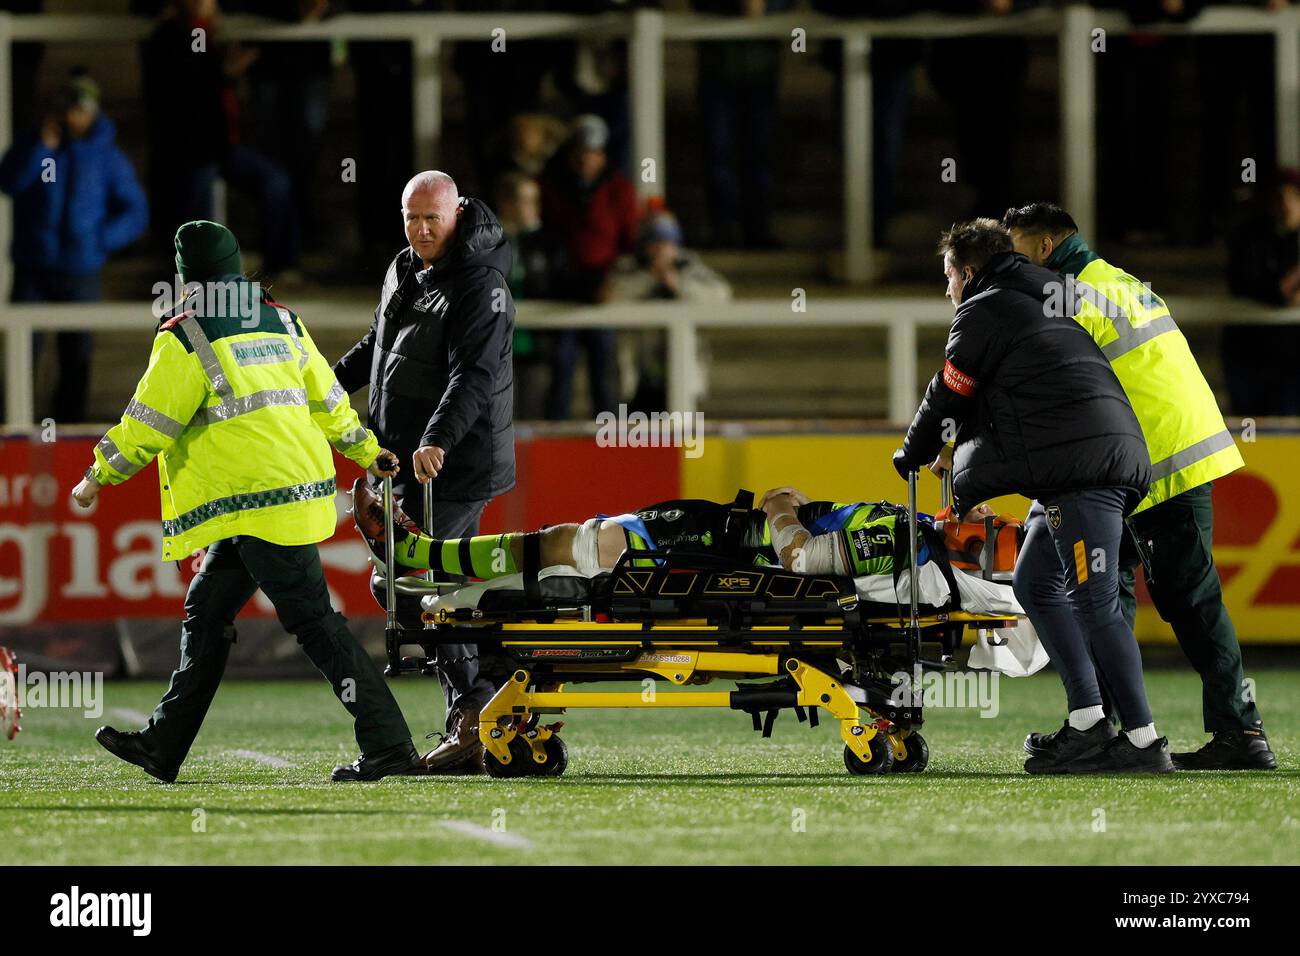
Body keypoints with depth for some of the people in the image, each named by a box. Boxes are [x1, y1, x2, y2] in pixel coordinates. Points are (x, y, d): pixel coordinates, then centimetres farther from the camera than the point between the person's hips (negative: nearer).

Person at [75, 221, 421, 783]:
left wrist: (99, 477, 8)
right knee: (206, 611, 15)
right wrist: (367, 452, 37)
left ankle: (388, 746, -12)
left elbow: (148, 425, -6)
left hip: (257, 502, -9)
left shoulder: (185, 339, -9)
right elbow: (328, 403, 22)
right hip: (301, 493, 9)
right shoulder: (281, 324, 14)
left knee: (313, 621, -8)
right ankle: (163, 747, 19)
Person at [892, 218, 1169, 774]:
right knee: (1034, 583, 14)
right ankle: (1087, 724, 8)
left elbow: (949, 396, 7)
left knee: (1092, 601, -12)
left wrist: (912, 455, 25)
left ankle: (1143, 742, -17)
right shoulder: (1046, 303, 30)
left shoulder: (984, 312, 2)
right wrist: (967, 476, 39)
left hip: (1079, 466, -10)